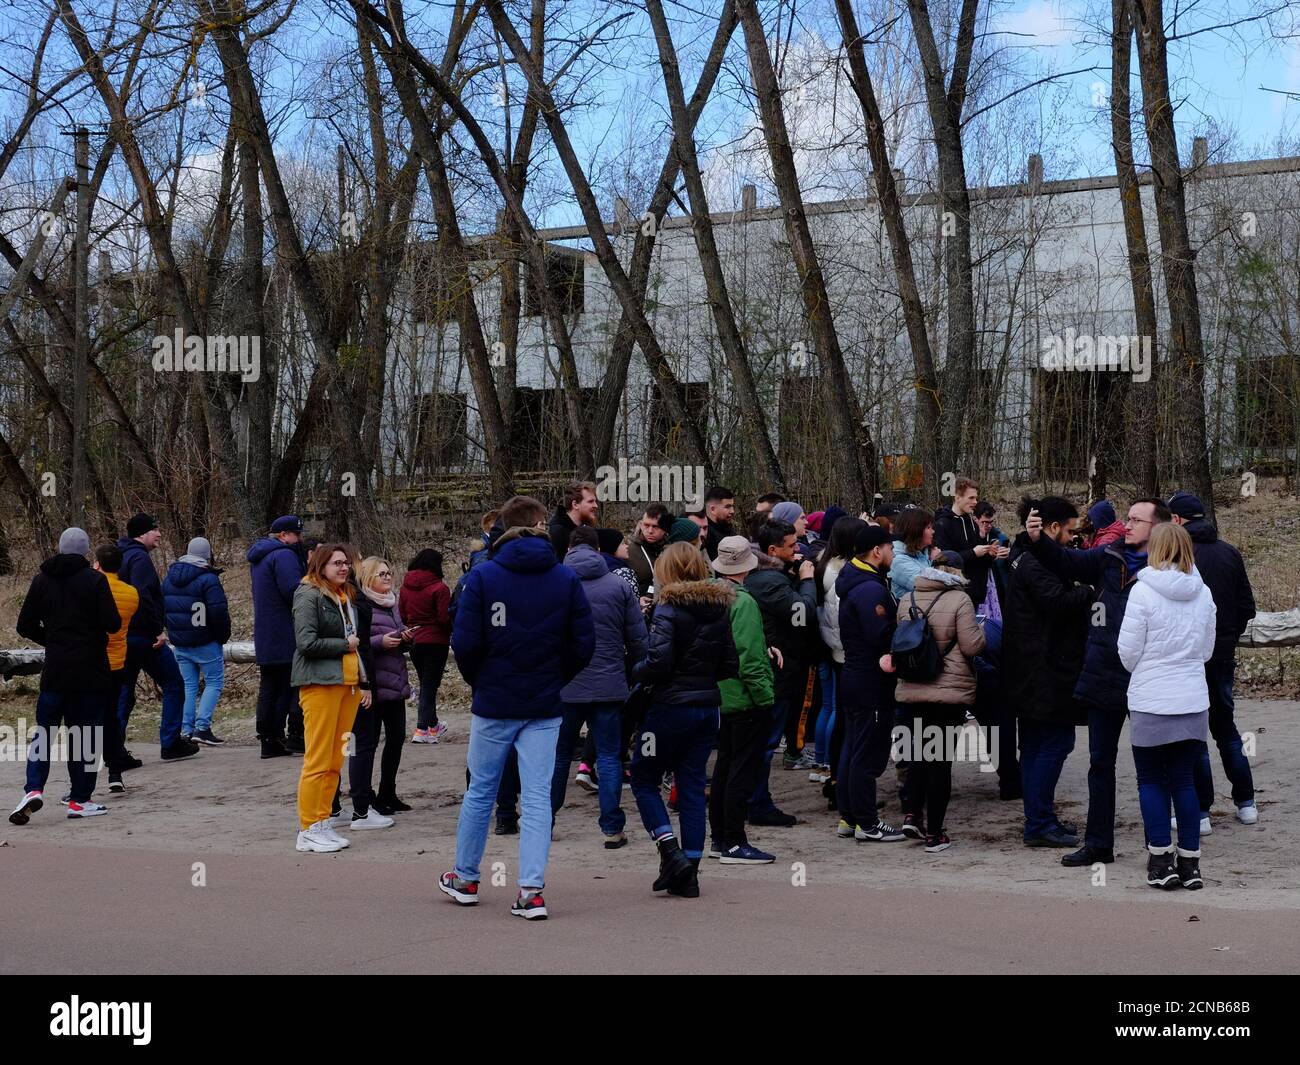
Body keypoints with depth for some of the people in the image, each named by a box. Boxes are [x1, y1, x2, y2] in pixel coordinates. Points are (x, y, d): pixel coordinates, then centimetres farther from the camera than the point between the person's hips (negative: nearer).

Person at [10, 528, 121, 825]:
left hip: (55, 670, 3)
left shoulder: (41, 580, 4)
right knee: (84, 733, 4)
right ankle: (80, 800, 6)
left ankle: (33, 789, -10)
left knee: (44, 730, 8)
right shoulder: (94, 580, -8)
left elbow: (25, 626, 6)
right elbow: (112, 623, -14)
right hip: (91, 670, -3)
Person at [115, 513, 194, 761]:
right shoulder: (139, 558, -14)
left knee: (123, 692, 12)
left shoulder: (119, 556, 16)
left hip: (122, 636, 9)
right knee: (173, 685, 3)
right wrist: (157, 629, -22)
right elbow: (142, 595, -27)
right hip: (144, 636, -9)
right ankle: (171, 743, 3)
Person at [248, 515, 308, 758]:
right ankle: (295, 735, -5)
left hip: (265, 637, 9)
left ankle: (269, 741, 11)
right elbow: (294, 590, -24)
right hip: (286, 636, -9)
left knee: (269, 689, 9)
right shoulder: (284, 555, -14)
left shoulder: (259, 557, 19)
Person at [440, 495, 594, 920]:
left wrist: (478, 681, 8)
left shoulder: (481, 576, -7)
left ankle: (464, 878, 26)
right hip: (545, 708, 1)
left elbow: (464, 643, -10)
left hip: (494, 703, -1)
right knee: (537, 795, 3)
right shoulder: (567, 579, -2)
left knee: (480, 790, 13)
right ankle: (531, 890, -3)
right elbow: (584, 644, -3)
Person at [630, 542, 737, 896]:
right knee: (692, 786, 10)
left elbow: (658, 660, -21)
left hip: (672, 705, -6)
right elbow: (731, 666, 9)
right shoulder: (720, 608, 7)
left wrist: (635, 673, -3)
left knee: (643, 778, 9)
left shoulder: (669, 607, -12)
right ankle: (689, 871, 10)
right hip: (708, 706, 6)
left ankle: (670, 851, -5)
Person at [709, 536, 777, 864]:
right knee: (742, 769, -3)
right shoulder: (743, 602, -17)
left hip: (721, 697, 8)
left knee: (725, 766, 16)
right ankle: (734, 843, -1)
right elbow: (749, 657, -22)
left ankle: (718, 838, 23)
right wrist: (765, 696, -16)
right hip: (746, 699, -8)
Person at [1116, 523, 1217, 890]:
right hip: (1193, 704, 4)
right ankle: (1190, 862, 12)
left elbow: (1128, 652, -8)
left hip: (1151, 704, -4)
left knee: (1151, 781, 8)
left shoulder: (1143, 591, -12)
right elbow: (1207, 651, 13)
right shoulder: (1203, 594, 3)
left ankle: (1161, 860, 6)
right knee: (1184, 781, 11)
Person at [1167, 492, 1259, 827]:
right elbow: (1247, 606, 7)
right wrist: (1229, 637, 17)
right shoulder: (1229, 553, 4)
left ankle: (1199, 812, 2)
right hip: (1223, 655, 5)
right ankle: (1246, 803, 21)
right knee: (1225, 724, 19)